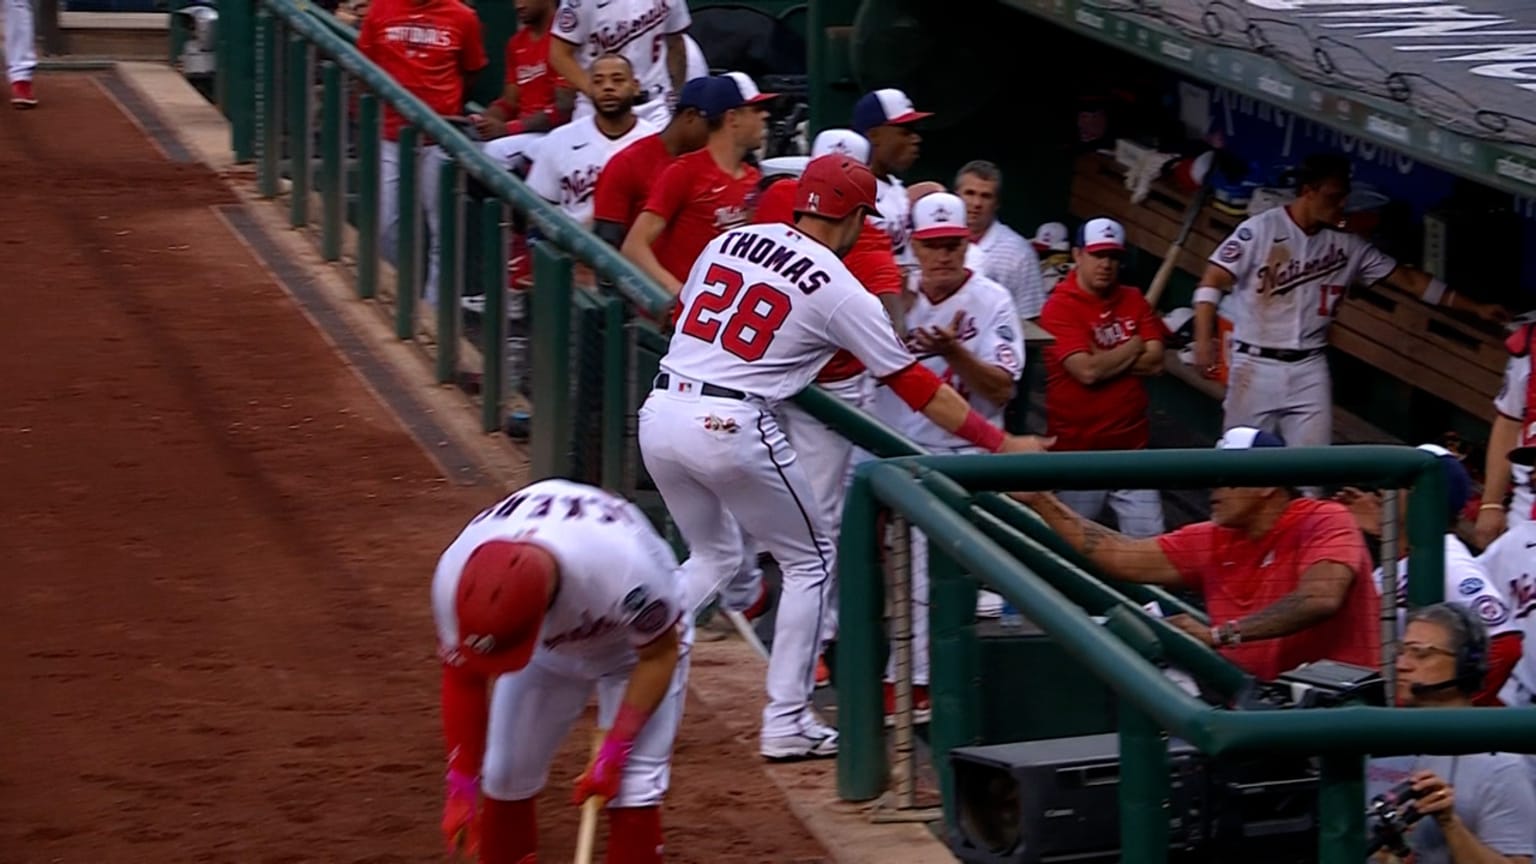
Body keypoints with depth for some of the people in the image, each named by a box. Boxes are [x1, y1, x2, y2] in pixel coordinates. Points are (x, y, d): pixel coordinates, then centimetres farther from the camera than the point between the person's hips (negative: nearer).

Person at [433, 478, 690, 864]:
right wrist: (461, 786, -15)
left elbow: (660, 653, -24)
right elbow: (462, 679, -15)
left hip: (636, 642, -3)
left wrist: (614, 752, -26)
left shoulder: (621, 571, -45)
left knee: (632, 786, -15)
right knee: (505, 777, -1)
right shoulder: (457, 577, -34)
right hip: (549, 649, 4)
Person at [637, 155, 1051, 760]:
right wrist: (998, 443, 7)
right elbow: (914, 385, 1)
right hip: (729, 427, -6)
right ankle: (786, 723, 9)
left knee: (713, 555, 26)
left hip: (659, 411, 6)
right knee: (810, 559, 13)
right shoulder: (840, 290, -2)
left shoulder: (729, 241, 13)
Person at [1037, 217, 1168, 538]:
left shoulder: (1134, 301, 10)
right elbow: (1086, 371, -19)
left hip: (1132, 444, 4)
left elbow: (1155, 362, 0)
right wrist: (1134, 347, -4)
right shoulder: (1059, 307, -8)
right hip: (1077, 450, -4)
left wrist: (1103, 361, -10)